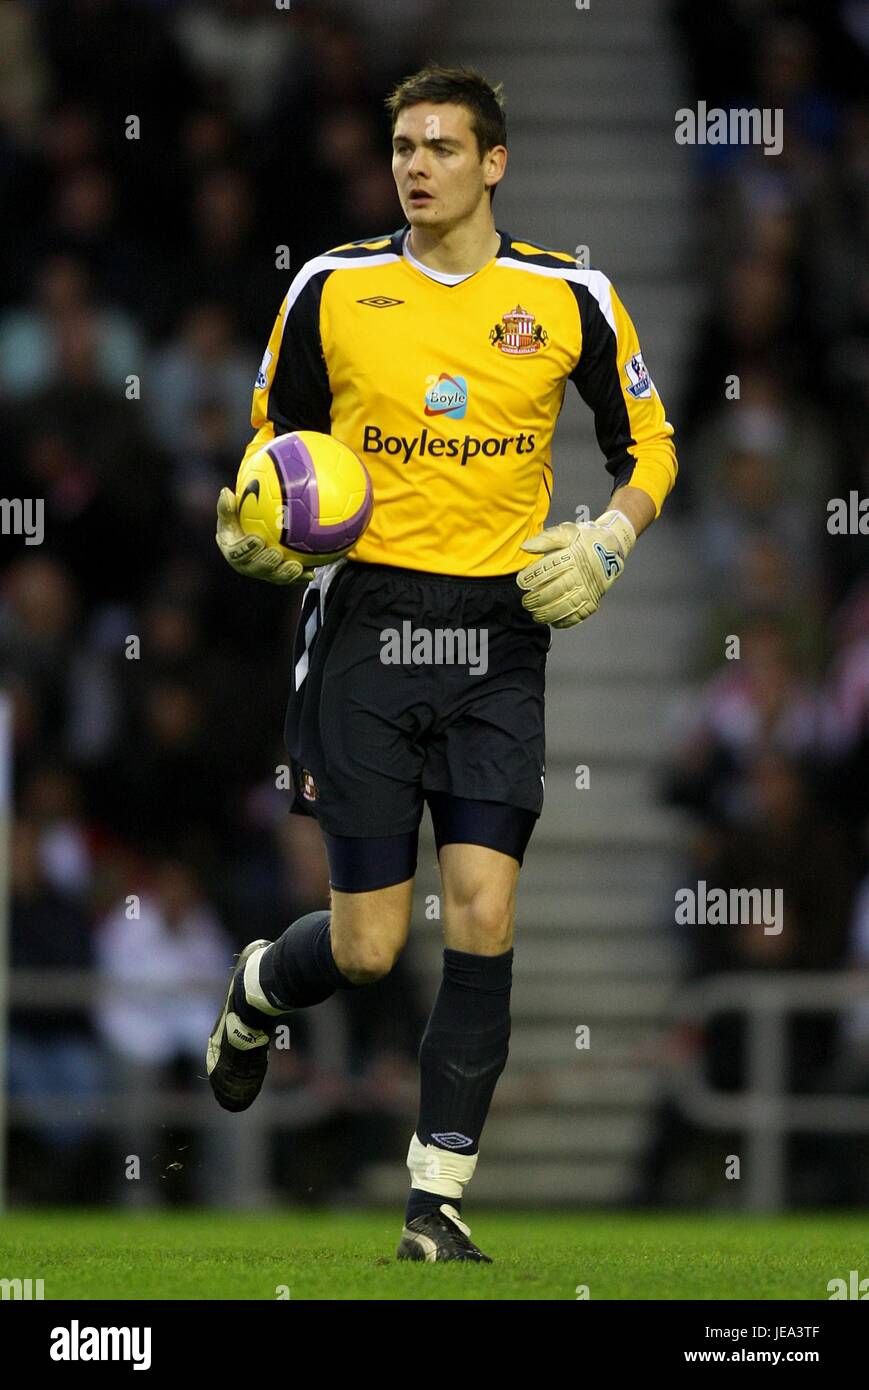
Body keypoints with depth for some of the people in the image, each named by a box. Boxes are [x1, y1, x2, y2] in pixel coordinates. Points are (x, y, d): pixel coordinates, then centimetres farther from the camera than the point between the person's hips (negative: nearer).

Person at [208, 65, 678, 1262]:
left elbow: (648, 444, 13)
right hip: (365, 615, -1)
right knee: (368, 944, -3)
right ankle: (256, 994, 34)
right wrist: (253, 524, -5)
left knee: (484, 916, -10)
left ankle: (440, 1186, 1)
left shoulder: (569, 298, 2)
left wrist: (610, 538, -6)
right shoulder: (333, 288, 2)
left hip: (498, 626, 1)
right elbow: (274, 435, 15)